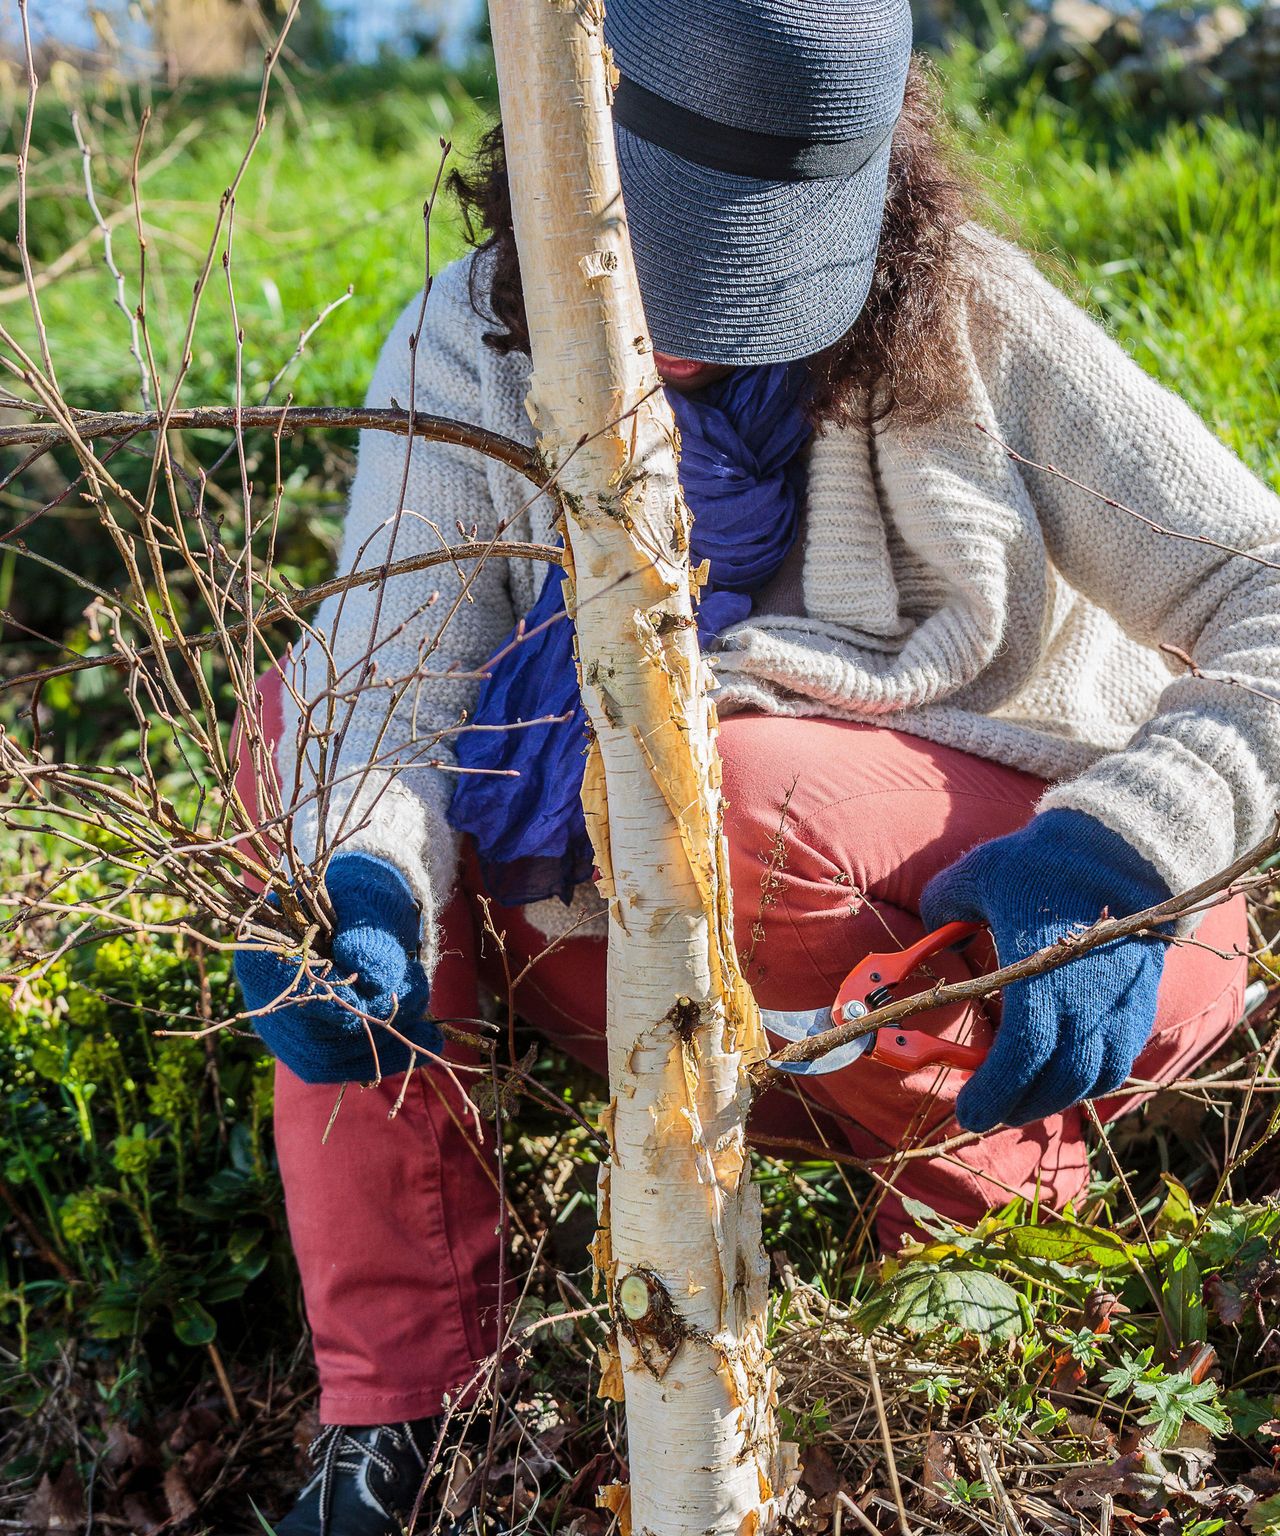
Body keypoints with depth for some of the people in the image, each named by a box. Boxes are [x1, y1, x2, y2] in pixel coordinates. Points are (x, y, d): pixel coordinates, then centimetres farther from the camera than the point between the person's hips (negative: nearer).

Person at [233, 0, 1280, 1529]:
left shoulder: (974, 320, -11)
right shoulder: (473, 341, -4)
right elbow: (392, 671, -15)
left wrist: (1115, 854, -32)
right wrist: (359, 880, -36)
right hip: (703, 1003, 4)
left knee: (751, 795, -34)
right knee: (310, 717, -9)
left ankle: (1009, 1198, -3)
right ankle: (391, 1404, -10)